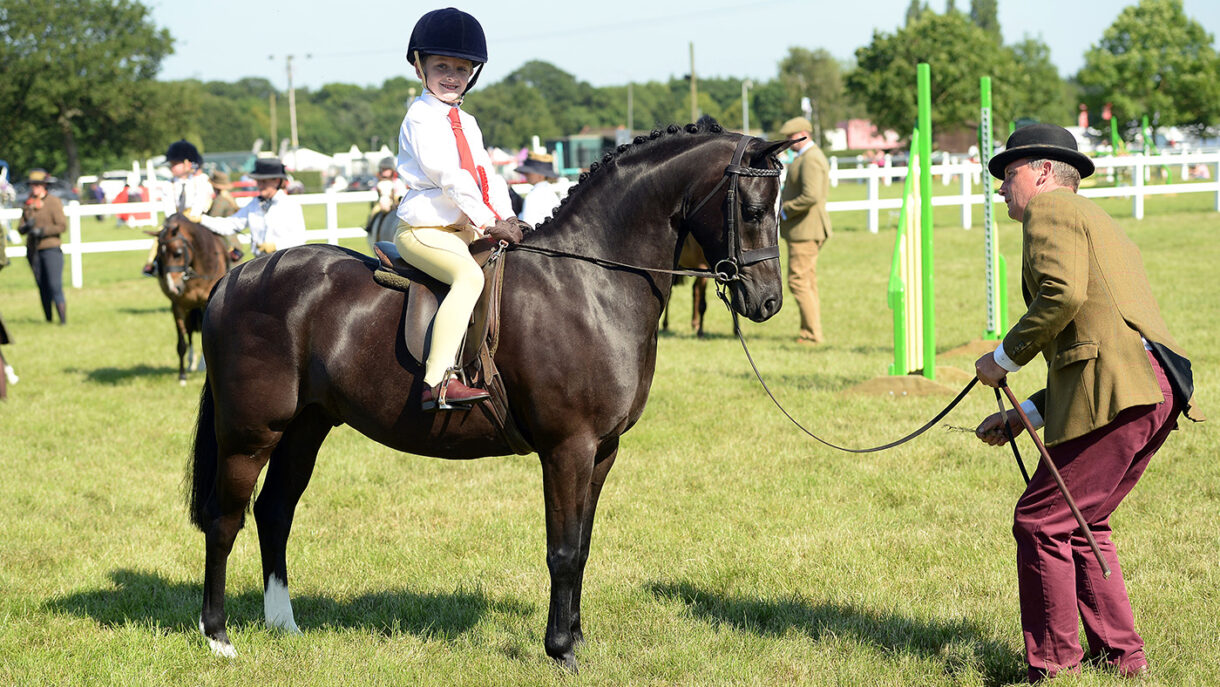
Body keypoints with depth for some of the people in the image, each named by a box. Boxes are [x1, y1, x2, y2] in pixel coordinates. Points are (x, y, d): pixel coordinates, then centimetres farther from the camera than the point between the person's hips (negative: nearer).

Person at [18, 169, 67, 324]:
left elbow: (62, 225, -11)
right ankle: (48, 320, 14)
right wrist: (26, 227, -12)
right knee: (42, 288, 8)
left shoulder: (53, 202, -4)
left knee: (55, 286, -12)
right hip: (33, 250, 6)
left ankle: (63, 320, -12)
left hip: (51, 249, -6)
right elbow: (21, 229, 11)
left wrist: (42, 231, -19)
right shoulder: (28, 204, 12)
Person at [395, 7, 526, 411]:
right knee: (469, 275, -33)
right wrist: (488, 222, -20)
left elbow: (487, 177, 14)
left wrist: (506, 220, -3)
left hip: (465, 231, 10)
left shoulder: (467, 124, 20)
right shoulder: (421, 118, -7)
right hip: (424, 230, -10)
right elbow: (449, 176, -17)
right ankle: (437, 382, -44)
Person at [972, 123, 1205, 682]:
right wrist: (1025, 415, 25)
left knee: (1041, 523, -3)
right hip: (1159, 390, 10)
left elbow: (1062, 294, -16)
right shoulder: (1102, 227, 32)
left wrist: (1005, 357, -4)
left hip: (1115, 390, -10)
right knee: (1082, 524, 19)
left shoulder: (1050, 209, 3)